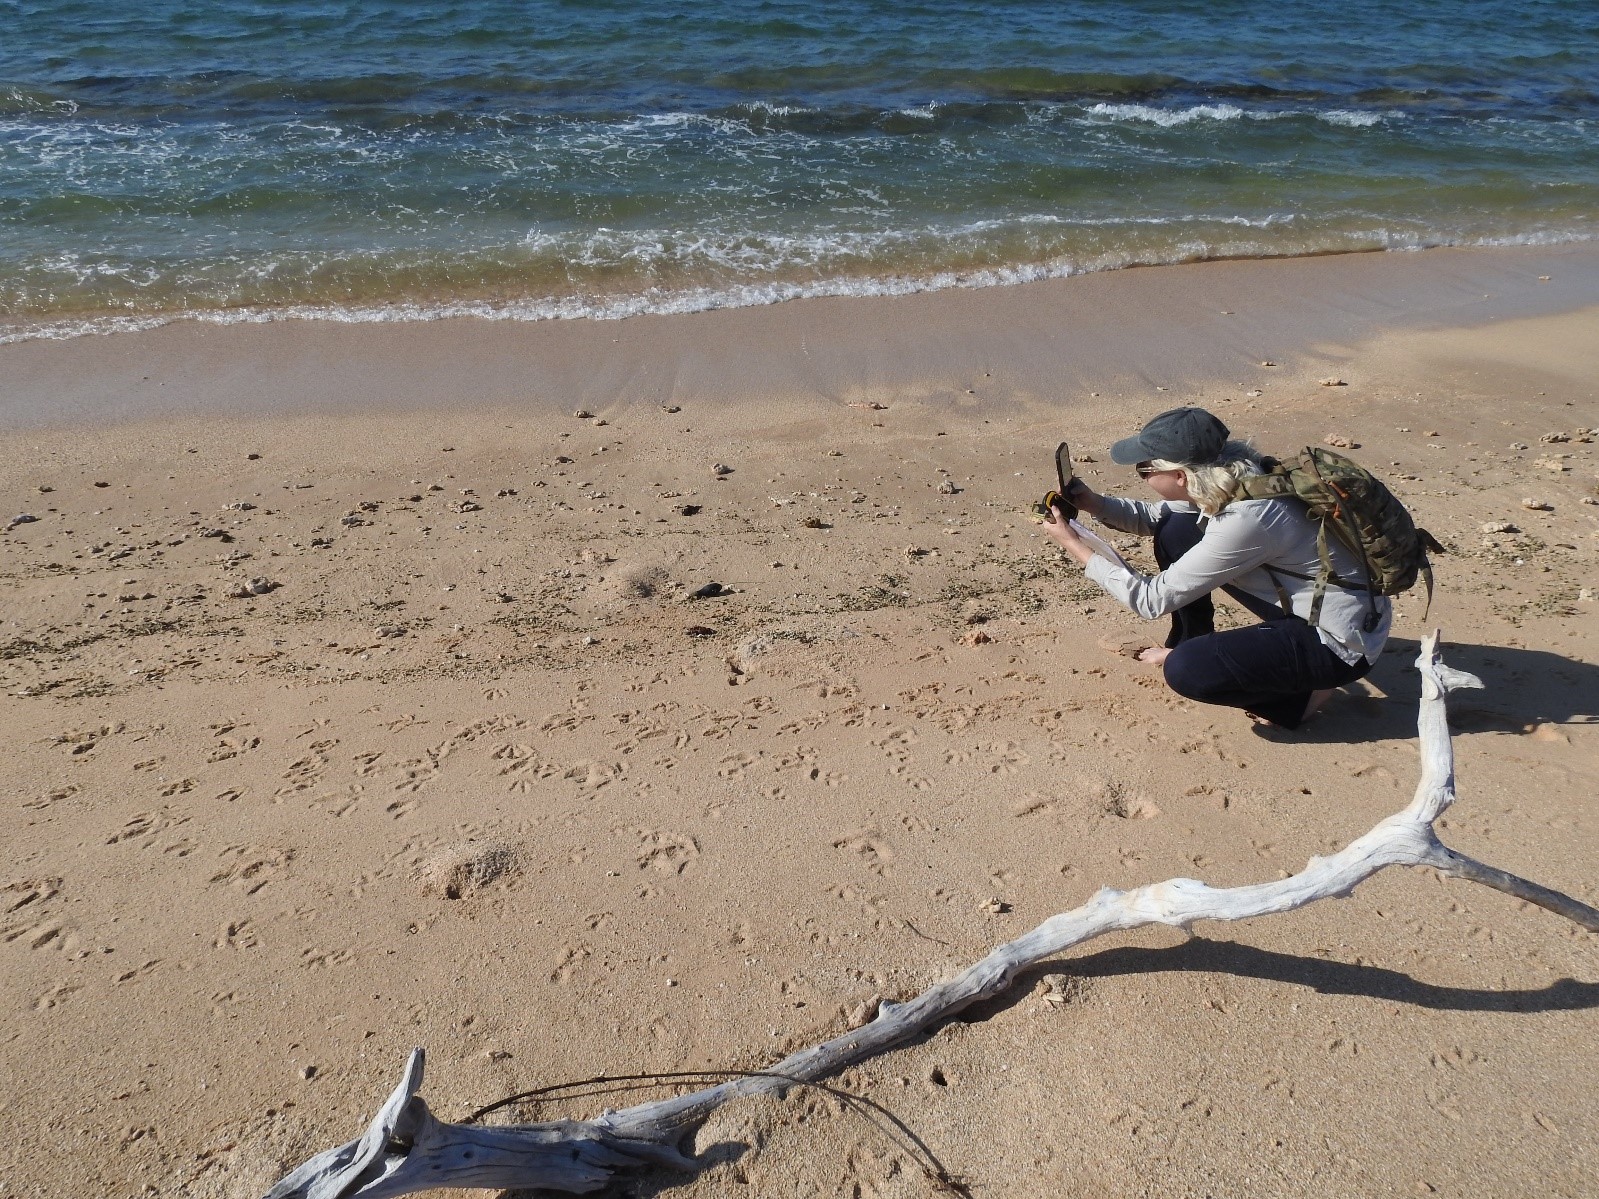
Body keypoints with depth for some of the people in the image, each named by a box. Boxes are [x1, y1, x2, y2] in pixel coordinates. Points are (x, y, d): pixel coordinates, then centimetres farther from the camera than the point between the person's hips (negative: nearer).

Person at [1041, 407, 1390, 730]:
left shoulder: (1245, 520, -33)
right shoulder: (1232, 477, -9)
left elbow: (1153, 600, -25)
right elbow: (1155, 516, 9)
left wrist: (1074, 545, -19)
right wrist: (1095, 504, -9)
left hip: (1341, 640, -8)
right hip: (1301, 604, 8)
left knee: (1185, 671, -23)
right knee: (1175, 533, -1)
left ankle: (1299, 695, 2)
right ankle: (1192, 644, 19)